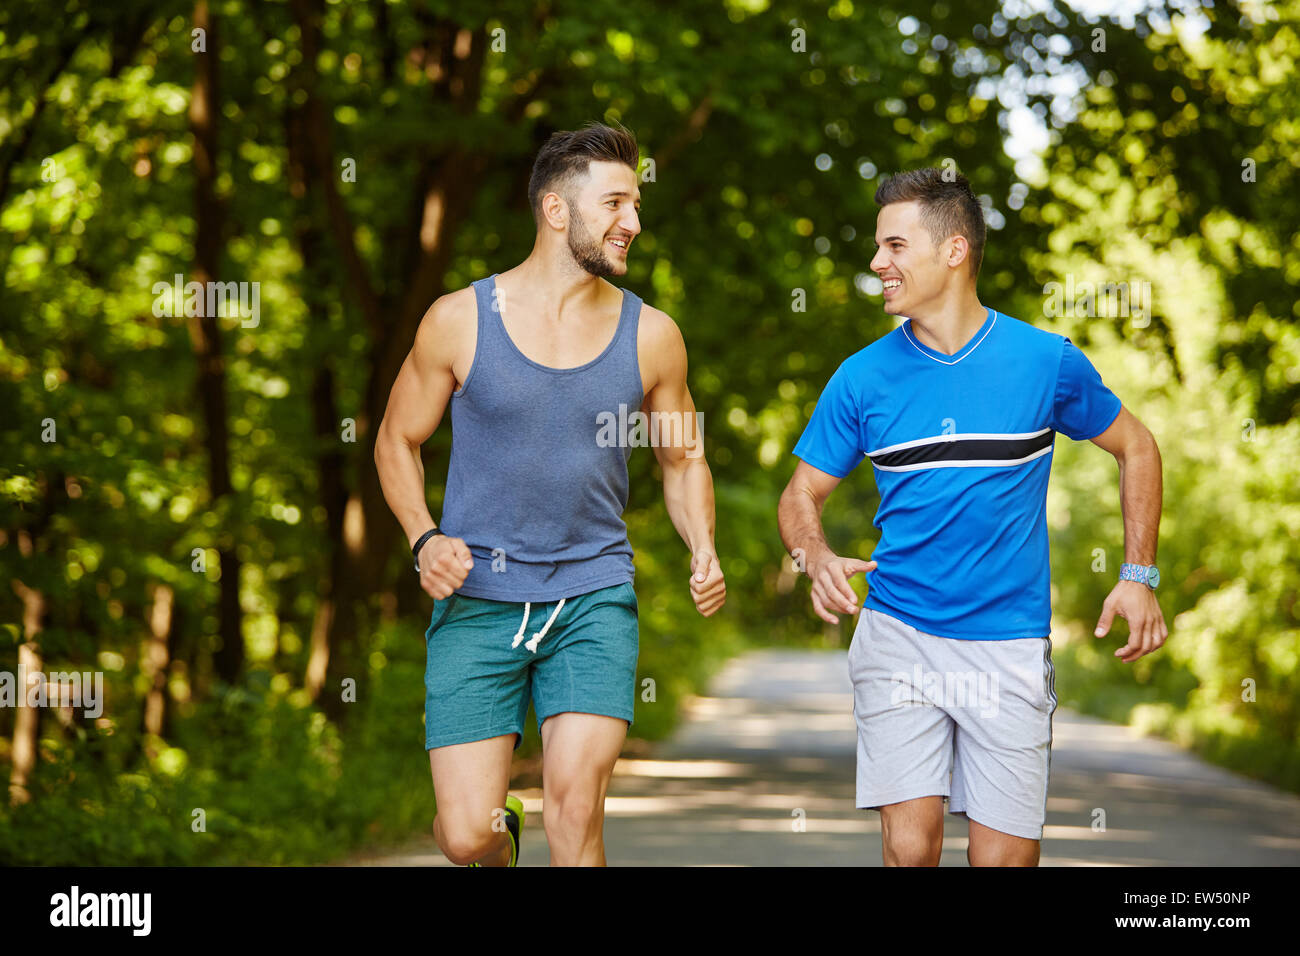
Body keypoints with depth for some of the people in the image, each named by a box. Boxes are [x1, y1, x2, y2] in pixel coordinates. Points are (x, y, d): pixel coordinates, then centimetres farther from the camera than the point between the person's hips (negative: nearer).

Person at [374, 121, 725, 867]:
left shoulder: (651, 336, 2)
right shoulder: (459, 321, -3)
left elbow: (684, 458, 16)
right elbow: (397, 442, 8)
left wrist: (704, 553, -2)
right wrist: (425, 539, -10)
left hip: (594, 592, 1)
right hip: (477, 599, -1)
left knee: (575, 801, -17)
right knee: (464, 836, -4)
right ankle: (501, 839, 33)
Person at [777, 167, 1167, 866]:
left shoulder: (1047, 361, -2)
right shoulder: (863, 377, 1)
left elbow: (1136, 448, 13)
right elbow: (802, 494, 8)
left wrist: (1139, 577, 4)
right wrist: (816, 558, -15)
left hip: (1009, 644, 0)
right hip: (898, 635, 1)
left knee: (1004, 856, -2)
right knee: (910, 848, -9)